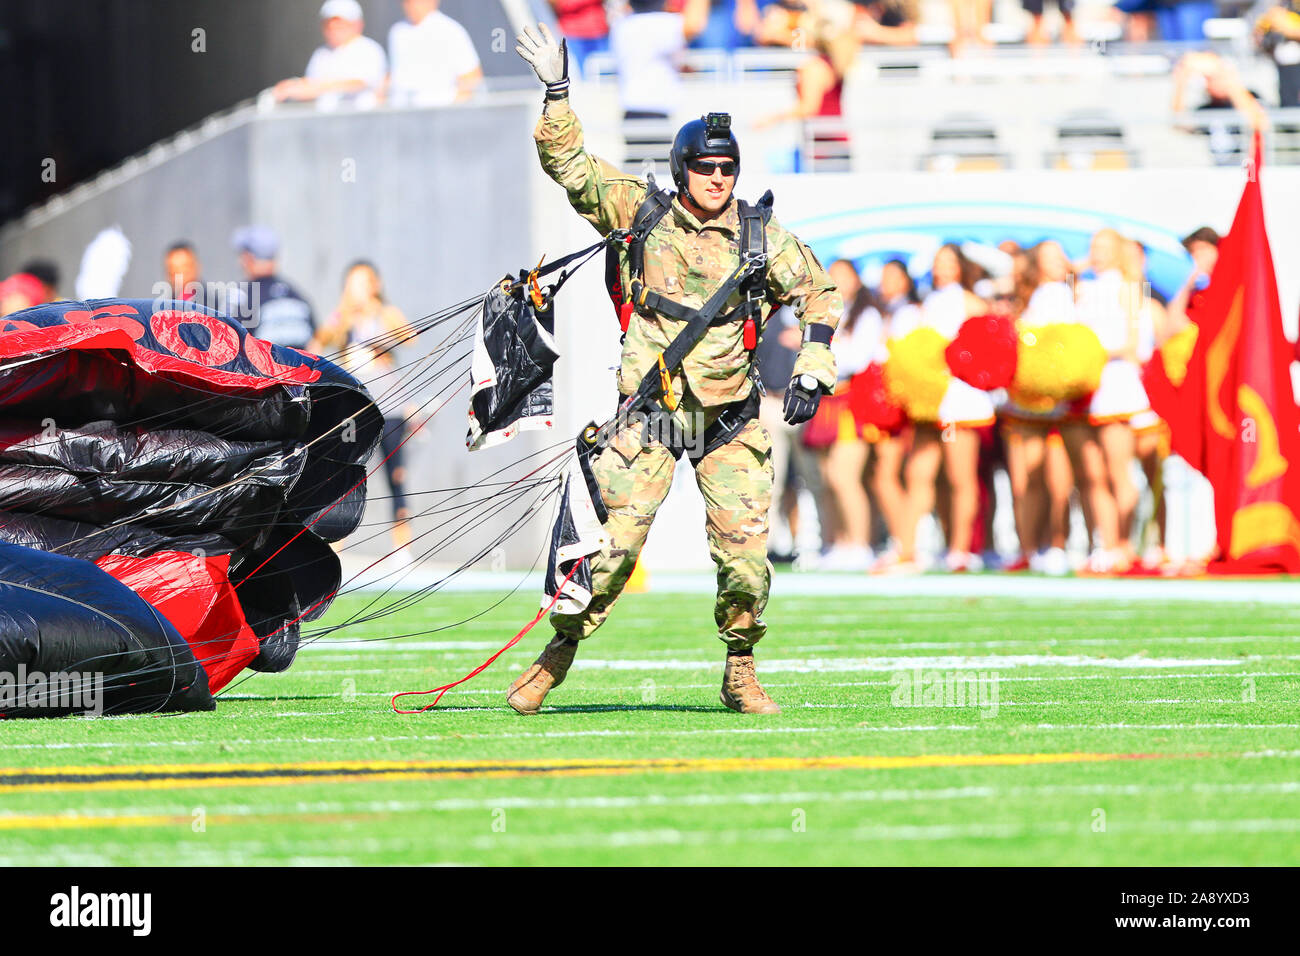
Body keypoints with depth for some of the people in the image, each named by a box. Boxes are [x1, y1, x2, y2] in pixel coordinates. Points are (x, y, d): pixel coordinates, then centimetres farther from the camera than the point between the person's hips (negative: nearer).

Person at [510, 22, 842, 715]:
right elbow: (569, 165, 1)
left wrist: (811, 373, 2)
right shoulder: (641, 213, 1)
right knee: (611, 541, -9)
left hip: (730, 417, 1)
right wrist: (556, 93, -9)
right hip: (650, 408, -1)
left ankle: (739, 672, 12)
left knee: (746, 549, -6)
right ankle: (559, 651, 9)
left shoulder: (761, 238, 3)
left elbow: (819, 294, 12)